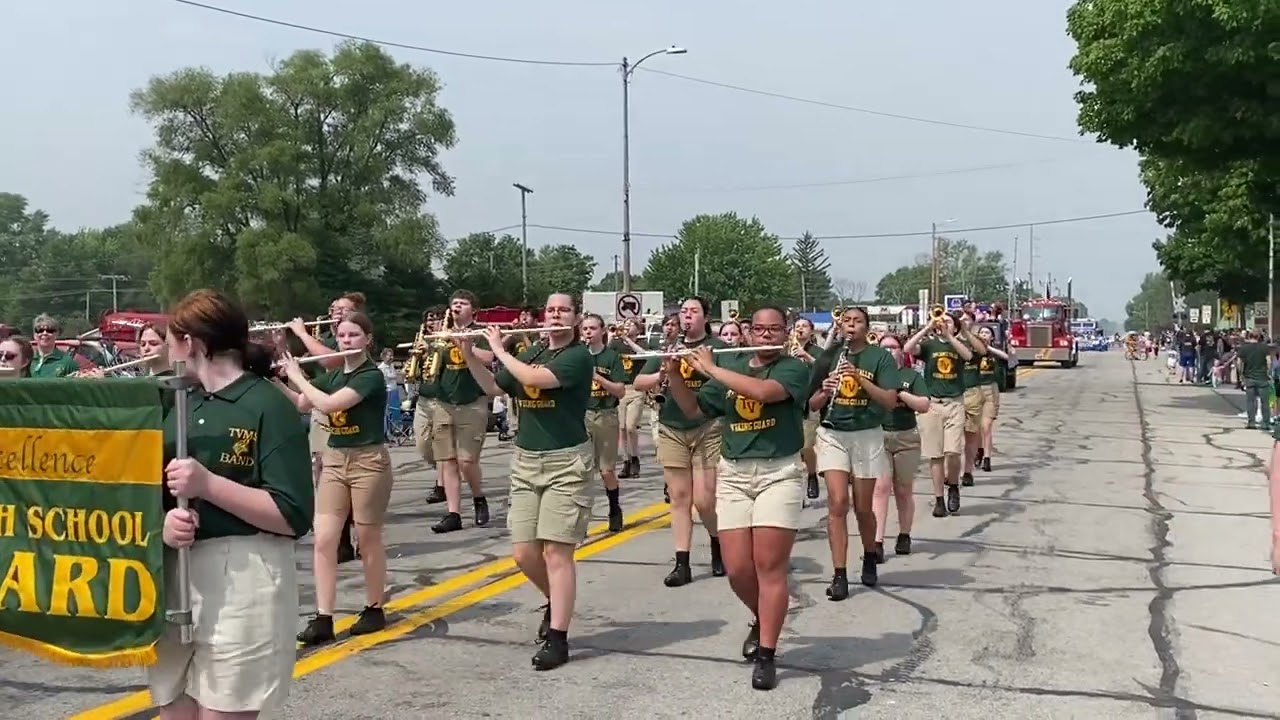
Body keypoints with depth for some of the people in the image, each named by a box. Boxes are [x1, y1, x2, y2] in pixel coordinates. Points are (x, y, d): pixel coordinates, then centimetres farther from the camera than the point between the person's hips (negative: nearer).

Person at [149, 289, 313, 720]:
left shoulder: (268, 406, -8)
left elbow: (294, 517, -14)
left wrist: (208, 485, -20)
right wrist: (165, 520, -8)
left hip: (240, 583, -7)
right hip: (173, 580, 7)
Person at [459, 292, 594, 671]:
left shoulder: (579, 356, -9)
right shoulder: (531, 352, 12)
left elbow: (534, 379, -24)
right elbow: (493, 388, 17)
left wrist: (499, 349, -11)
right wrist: (469, 354, 4)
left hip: (567, 462, -6)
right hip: (525, 462, 6)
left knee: (556, 552, -8)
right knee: (523, 553, 5)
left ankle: (557, 638, 0)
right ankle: (555, 602, 33)